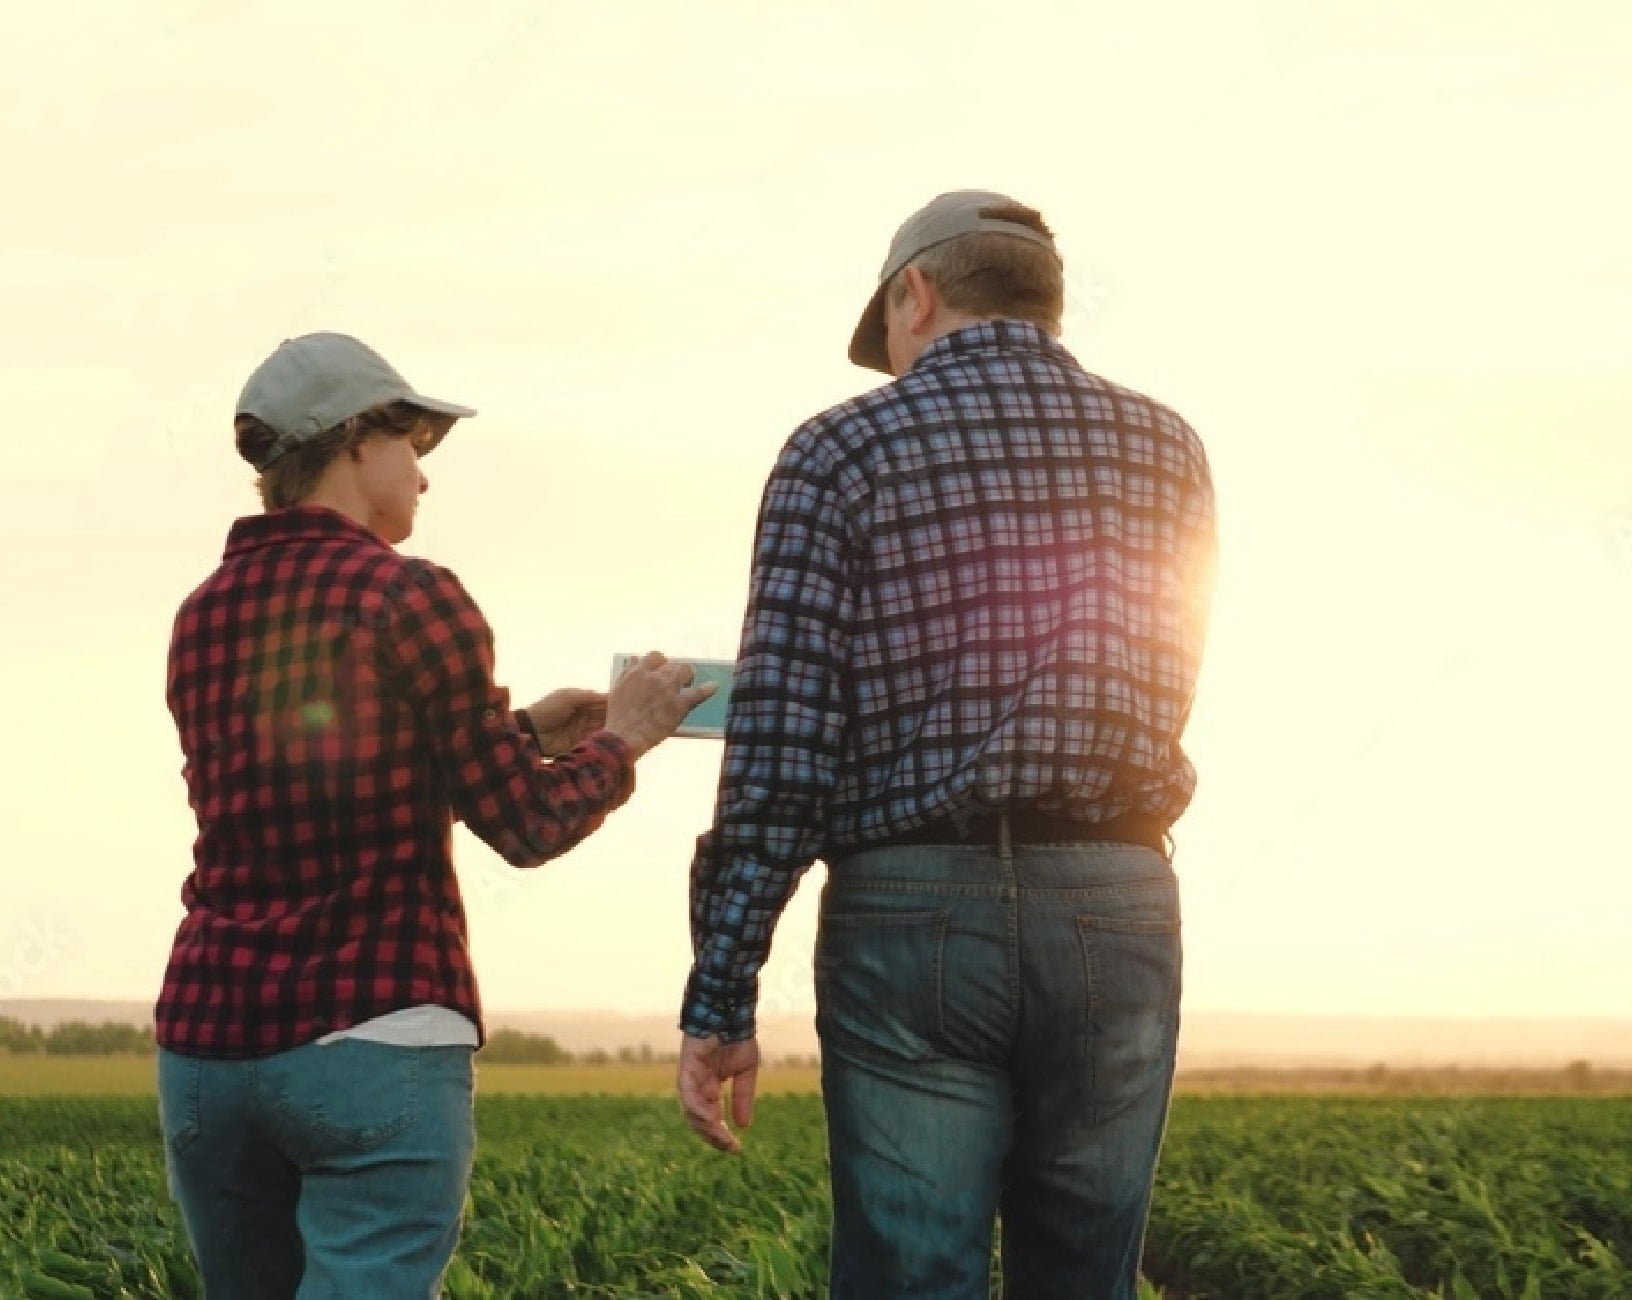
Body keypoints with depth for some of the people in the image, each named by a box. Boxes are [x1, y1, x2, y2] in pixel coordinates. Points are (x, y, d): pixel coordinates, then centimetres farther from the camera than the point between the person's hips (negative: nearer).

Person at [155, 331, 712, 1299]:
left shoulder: (204, 619, 12)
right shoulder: (410, 599, -7)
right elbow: (528, 827, -3)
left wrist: (519, 730, 24)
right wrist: (620, 742, 15)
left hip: (207, 1037, 6)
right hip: (379, 1040, -6)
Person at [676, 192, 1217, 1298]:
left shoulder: (844, 451, -1)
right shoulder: (1164, 450, 9)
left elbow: (779, 752, -8)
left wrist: (720, 999, -6)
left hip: (915, 913, -3)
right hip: (1118, 909, 3)